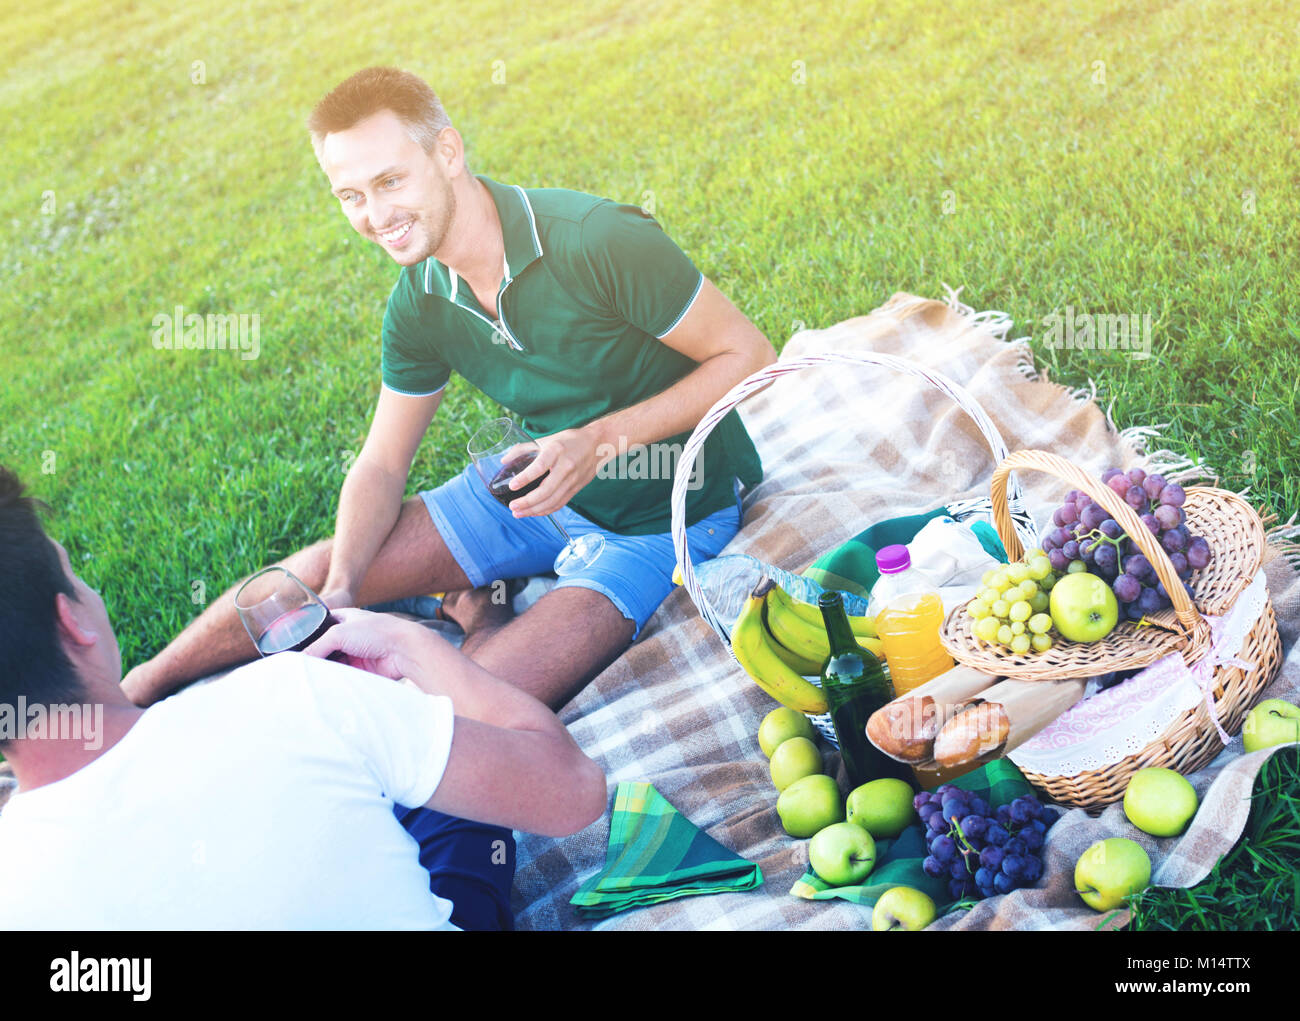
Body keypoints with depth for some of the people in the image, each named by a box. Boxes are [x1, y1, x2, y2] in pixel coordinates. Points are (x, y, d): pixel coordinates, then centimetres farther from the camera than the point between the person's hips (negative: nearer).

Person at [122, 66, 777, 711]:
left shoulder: (595, 241, -27)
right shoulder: (419, 304, -6)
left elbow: (750, 355, -21)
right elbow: (382, 466, 2)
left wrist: (602, 439, -30)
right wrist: (340, 590, -15)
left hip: (664, 517, -6)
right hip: (536, 489, 6)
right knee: (317, 572, 0)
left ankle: (482, 617, 9)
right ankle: (141, 687, 23)